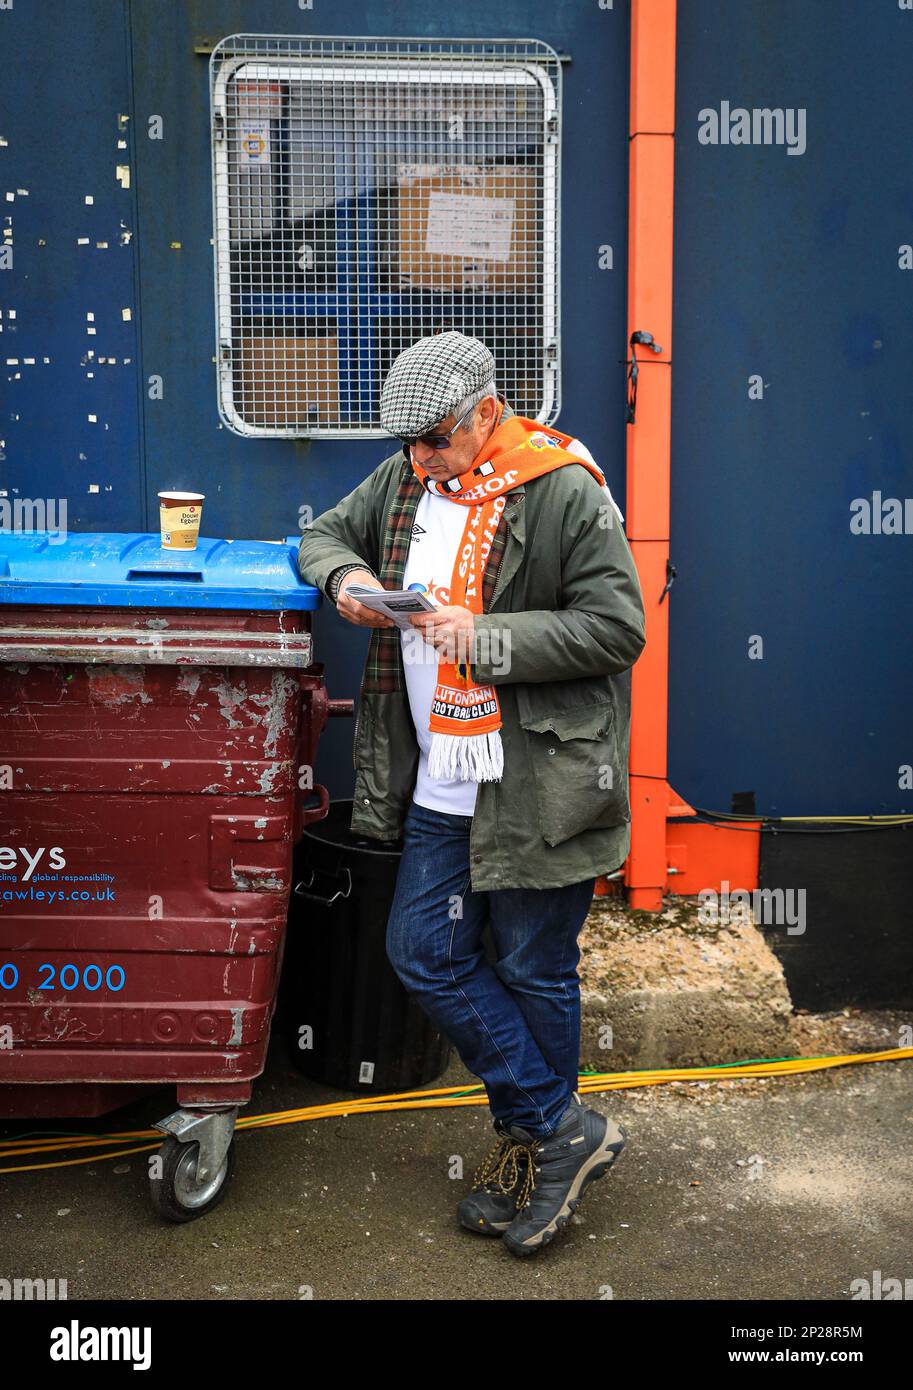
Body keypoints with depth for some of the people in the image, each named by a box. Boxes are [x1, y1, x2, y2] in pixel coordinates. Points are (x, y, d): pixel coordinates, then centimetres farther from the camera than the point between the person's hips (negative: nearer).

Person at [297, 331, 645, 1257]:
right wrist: (344, 575, -3)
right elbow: (324, 533, 21)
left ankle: (535, 1141, 29)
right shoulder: (406, 479, 7)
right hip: (440, 786, 7)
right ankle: (562, 1131, 20)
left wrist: (487, 637, -21)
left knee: (533, 971, 7)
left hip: (537, 785, -7)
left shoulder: (564, 491, -12)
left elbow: (617, 626, -15)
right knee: (423, 953, 8)